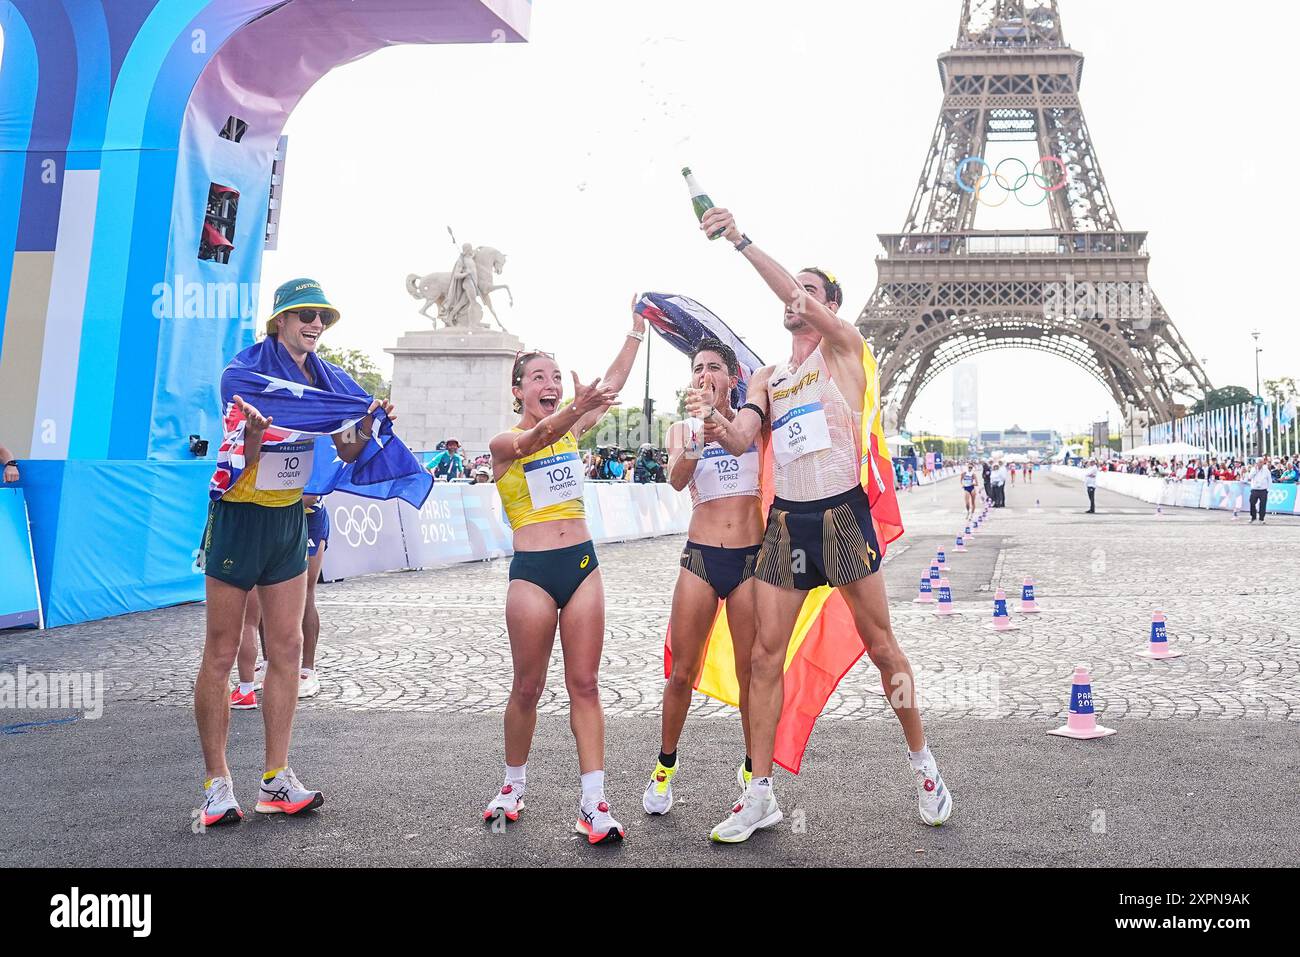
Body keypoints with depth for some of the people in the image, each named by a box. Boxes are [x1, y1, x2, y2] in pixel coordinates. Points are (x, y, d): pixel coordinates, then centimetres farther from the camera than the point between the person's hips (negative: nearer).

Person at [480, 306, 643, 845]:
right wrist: (576, 409, -46)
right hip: (532, 573, -4)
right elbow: (534, 440, -27)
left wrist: (636, 331, 5)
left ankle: (593, 801, 5)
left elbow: (612, 386, 6)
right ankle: (514, 785, 28)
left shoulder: (570, 430, 10)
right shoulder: (503, 443, -5)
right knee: (528, 688, 6)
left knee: (585, 685, 2)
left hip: (583, 565, 4)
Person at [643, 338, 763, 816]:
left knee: (752, 672, 4)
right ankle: (665, 767, 22)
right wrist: (695, 431, -26)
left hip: (752, 557, 0)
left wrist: (715, 415, -21)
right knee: (682, 673, 2)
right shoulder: (682, 428, 7)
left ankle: (753, 768, 23)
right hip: (701, 557, 0)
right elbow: (676, 479, -12)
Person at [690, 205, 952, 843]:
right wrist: (716, 428, -23)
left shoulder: (844, 346, 3)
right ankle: (760, 795, 9)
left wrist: (741, 241, -25)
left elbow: (798, 296, -16)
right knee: (765, 656, 0)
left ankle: (923, 763, 26)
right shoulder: (766, 379, 16)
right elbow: (742, 441, -1)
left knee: (880, 644, 5)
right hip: (786, 522, 4)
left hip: (843, 515, -4)